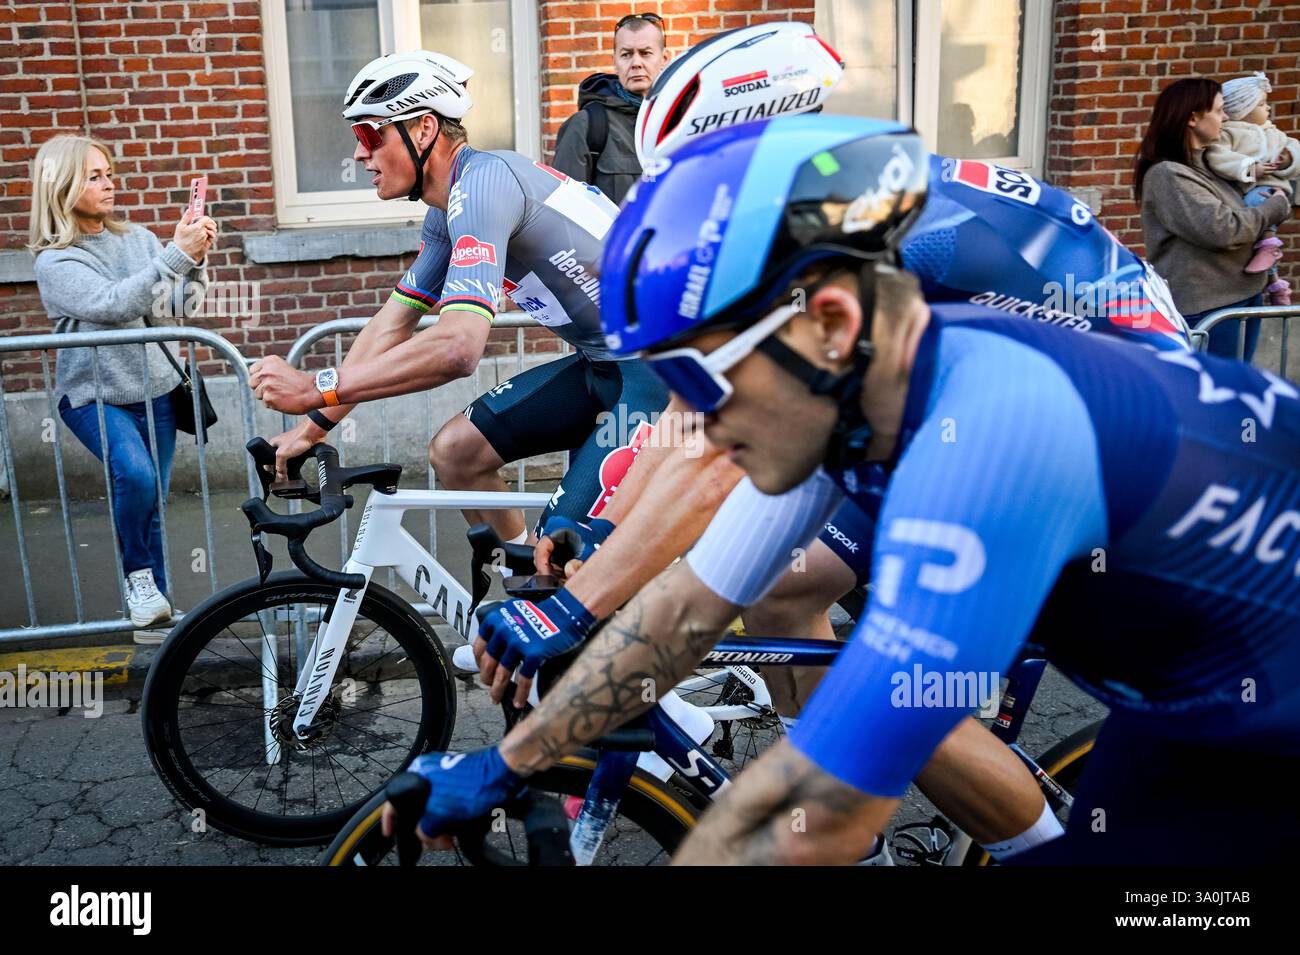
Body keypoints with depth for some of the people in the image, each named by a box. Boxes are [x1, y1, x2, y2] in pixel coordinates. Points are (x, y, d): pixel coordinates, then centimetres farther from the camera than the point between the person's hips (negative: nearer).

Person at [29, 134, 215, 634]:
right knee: (136, 476, -28)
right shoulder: (55, 262, -9)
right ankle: (137, 574, -4)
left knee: (154, 504, 9)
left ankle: (154, 602, 24)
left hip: (155, 389, 5)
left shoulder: (137, 238, 4)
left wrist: (196, 260, -19)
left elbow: (182, 300, 0)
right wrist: (174, 254, -32)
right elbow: (114, 304, -25)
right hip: (94, 395, -4)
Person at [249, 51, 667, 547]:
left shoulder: (482, 182, -22)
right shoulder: (447, 211, 10)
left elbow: (457, 346, -32)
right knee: (454, 452, 6)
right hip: (603, 361, 10)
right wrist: (312, 425, 10)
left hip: (661, 368, -10)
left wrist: (316, 388, -27)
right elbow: (393, 324, 14)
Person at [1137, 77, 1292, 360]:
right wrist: (1277, 206, -8)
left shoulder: (1205, 164, 11)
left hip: (1243, 294, 9)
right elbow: (1224, 229, -23)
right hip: (1206, 306, -9)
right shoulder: (1167, 175, -17)